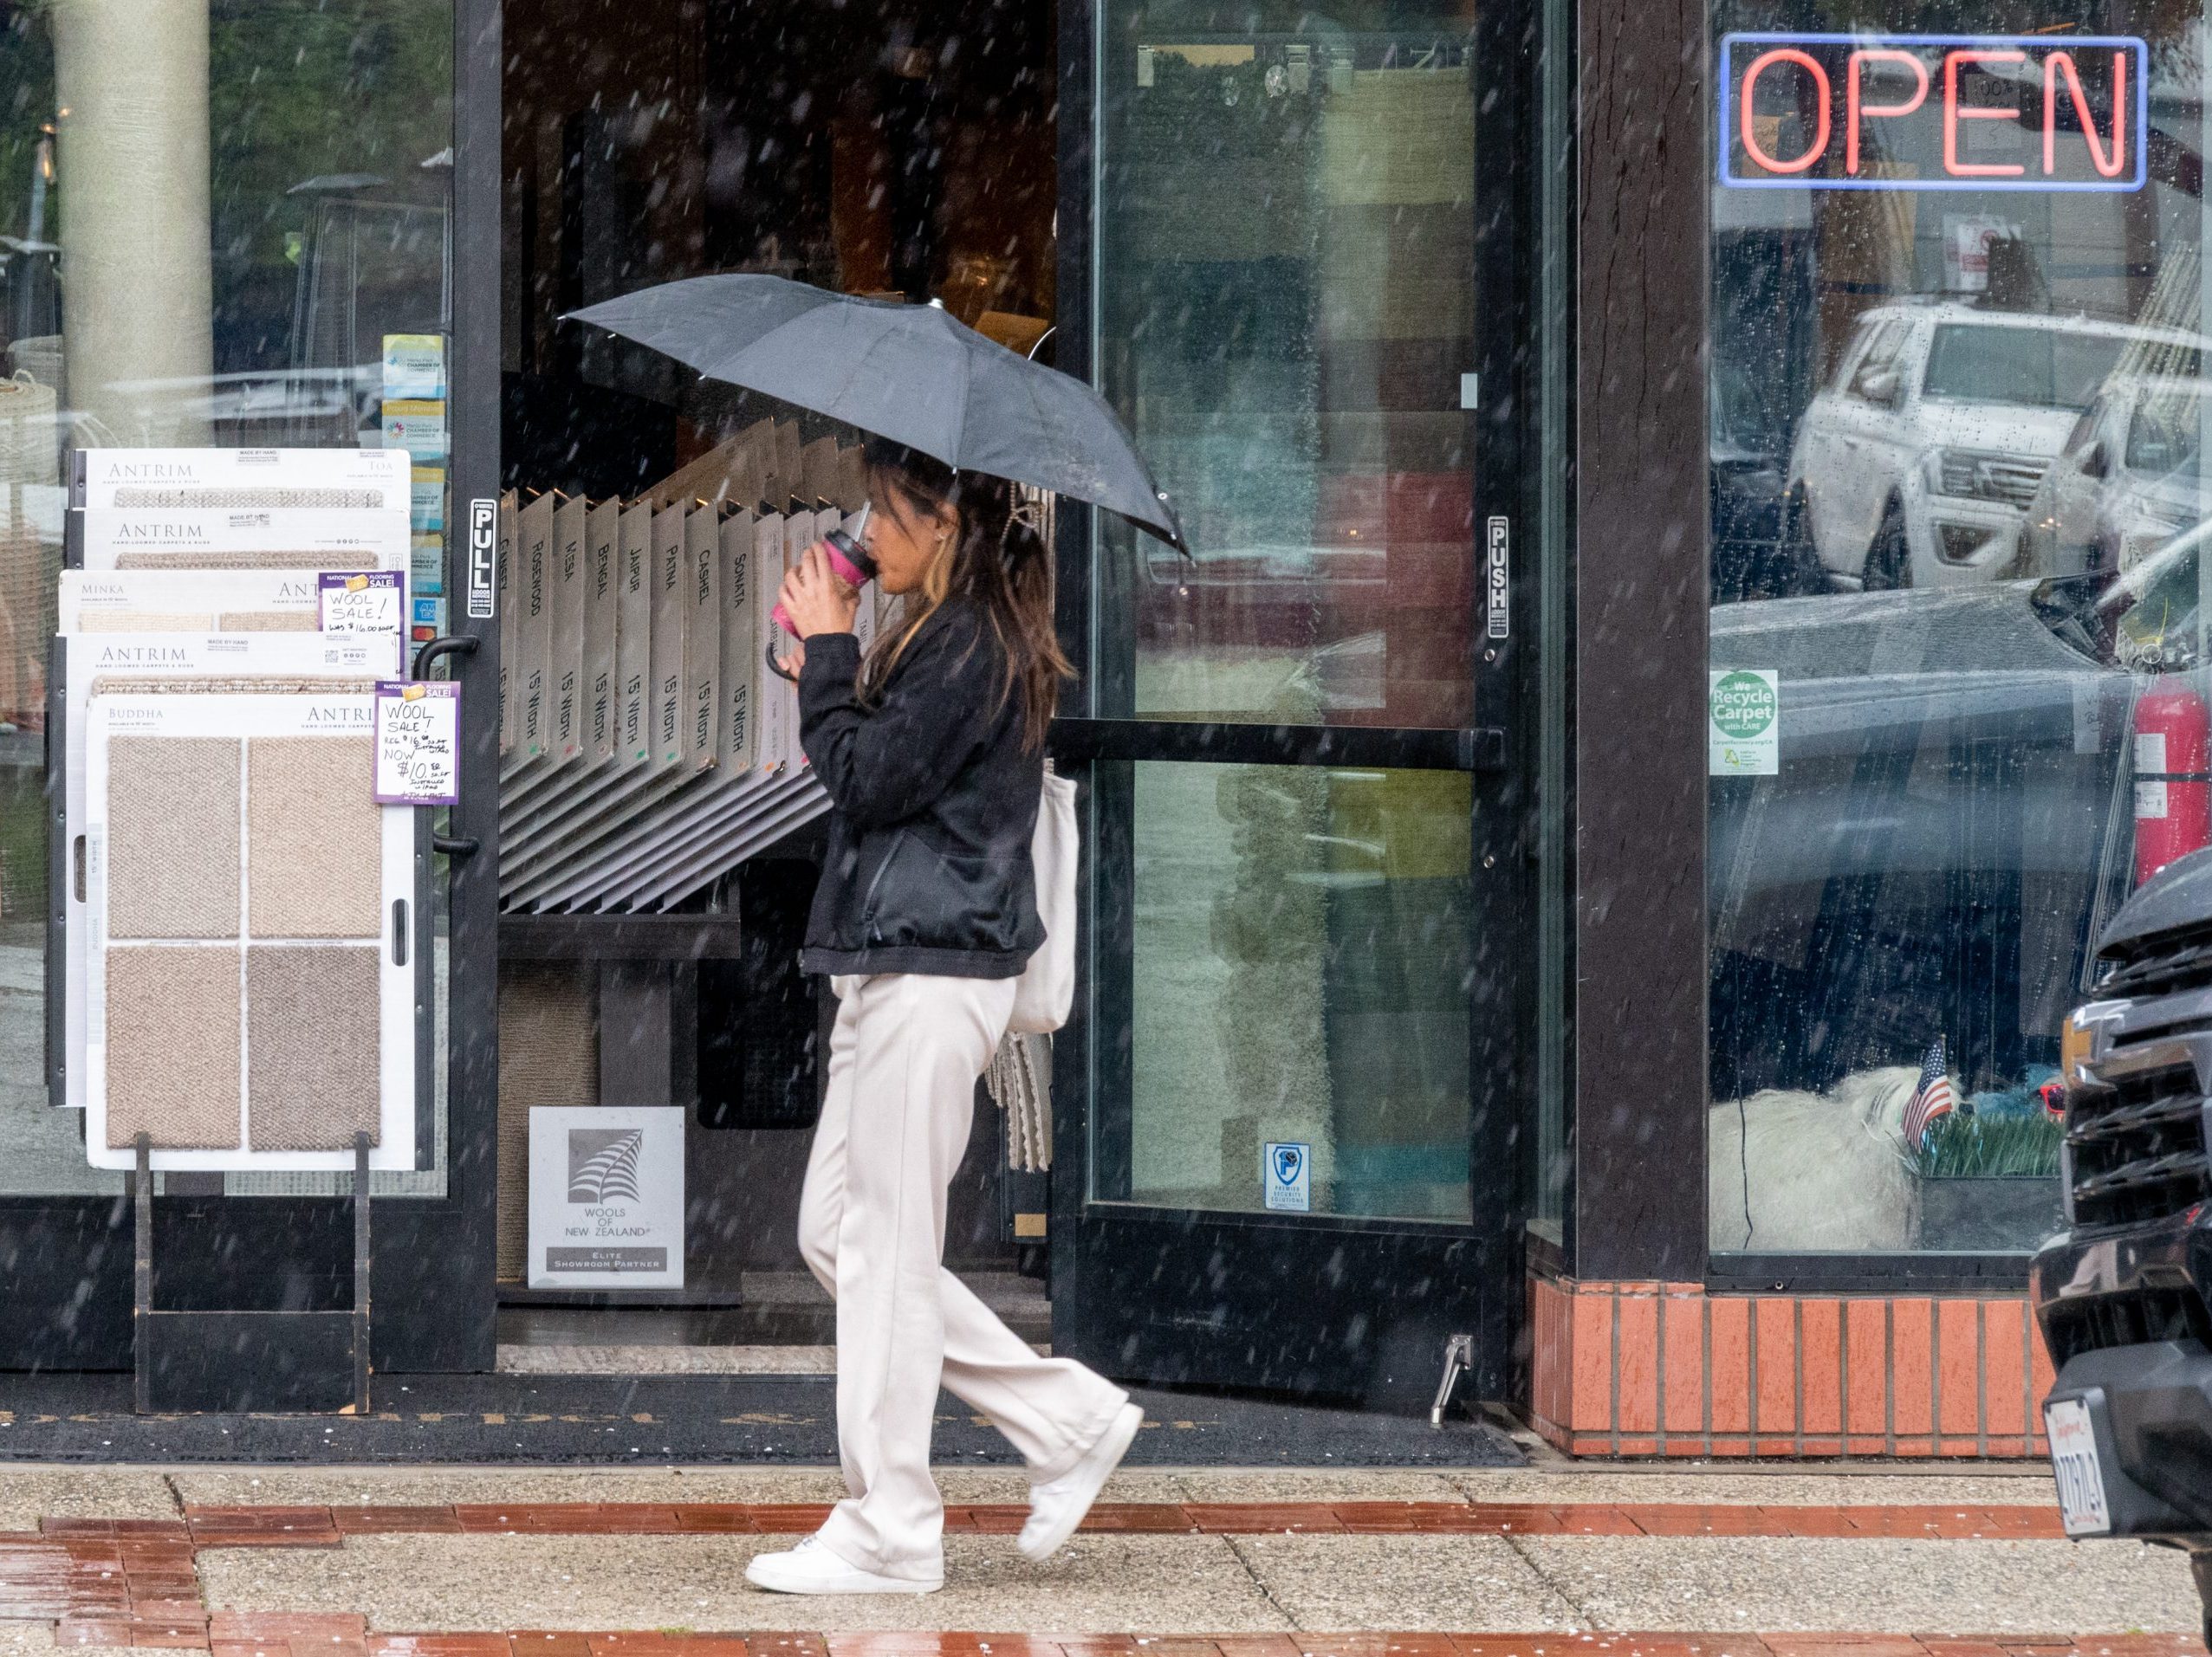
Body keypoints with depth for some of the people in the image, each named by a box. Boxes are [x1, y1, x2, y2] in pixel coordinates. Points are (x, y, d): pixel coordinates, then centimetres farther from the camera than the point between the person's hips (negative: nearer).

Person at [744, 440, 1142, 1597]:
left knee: (885, 1246, -5)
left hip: (933, 974, -10)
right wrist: (831, 672, 7)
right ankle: (1066, 1419, 15)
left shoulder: (969, 646, -14)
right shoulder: (951, 637, 16)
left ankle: (888, 1534, 0)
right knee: (834, 1232, 13)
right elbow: (879, 774, 18)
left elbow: (870, 774, -19)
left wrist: (829, 654, -8)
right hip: (897, 969, 10)